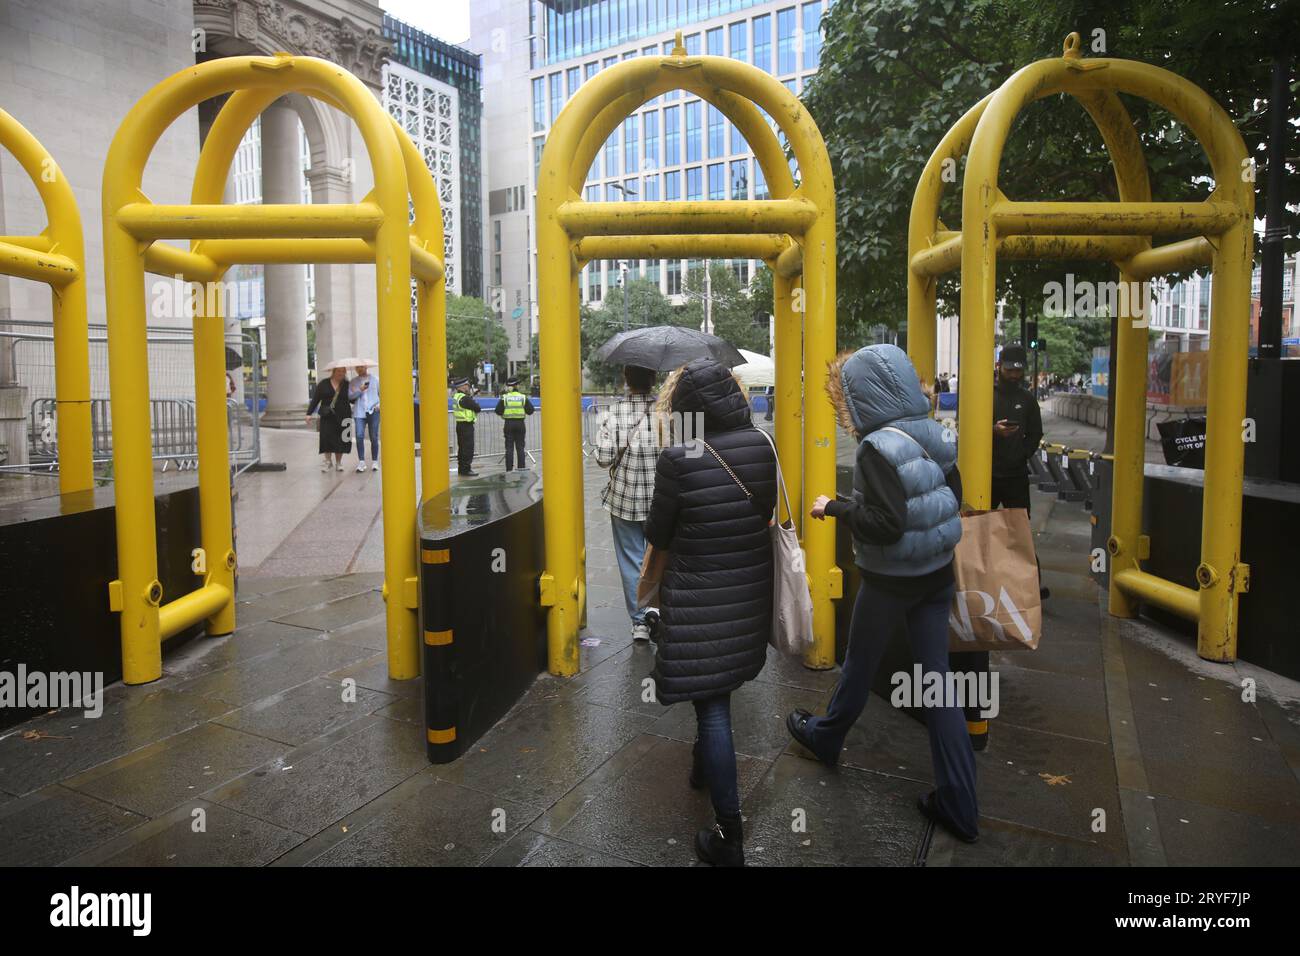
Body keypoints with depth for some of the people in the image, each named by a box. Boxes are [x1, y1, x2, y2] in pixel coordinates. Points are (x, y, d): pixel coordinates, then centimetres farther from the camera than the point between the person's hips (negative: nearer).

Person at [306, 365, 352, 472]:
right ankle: (327, 461, 3)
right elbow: (315, 399, 5)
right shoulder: (323, 384, 5)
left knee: (340, 440, 2)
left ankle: (338, 463, 15)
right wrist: (309, 413, 0)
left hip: (343, 417, 1)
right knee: (327, 438, -8)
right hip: (327, 417, -1)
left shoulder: (347, 385, 7)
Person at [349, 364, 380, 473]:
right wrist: (360, 390, -13)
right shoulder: (354, 382, 11)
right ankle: (361, 462, -11)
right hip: (359, 412, 1)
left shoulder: (375, 378, 10)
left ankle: (375, 462, 11)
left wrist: (379, 404, -4)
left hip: (373, 411, 0)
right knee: (359, 436, -13)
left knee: (374, 437, 2)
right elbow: (350, 395, 2)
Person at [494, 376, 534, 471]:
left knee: (509, 447, 5)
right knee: (520, 447, 7)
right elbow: (530, 410, -2)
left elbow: (498, 411, -5)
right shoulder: (523, 397, -3)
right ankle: (521, 468, 8)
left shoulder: (504, 397, -4)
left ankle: (509, 469, 4)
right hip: (520, 424, 0)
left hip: (509, 425, 0)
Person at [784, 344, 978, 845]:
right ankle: (958, 803, 16)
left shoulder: (878, 447, -22)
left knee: (860, 664, 17)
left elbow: (884, 524, -26)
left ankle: (826, 735, 44)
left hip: (890, 581, -6)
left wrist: (834, 507, -13)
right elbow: (953, 497, 11)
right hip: (937, 574, 6)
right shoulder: (932, 434, 1)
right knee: (936, 676, 10)